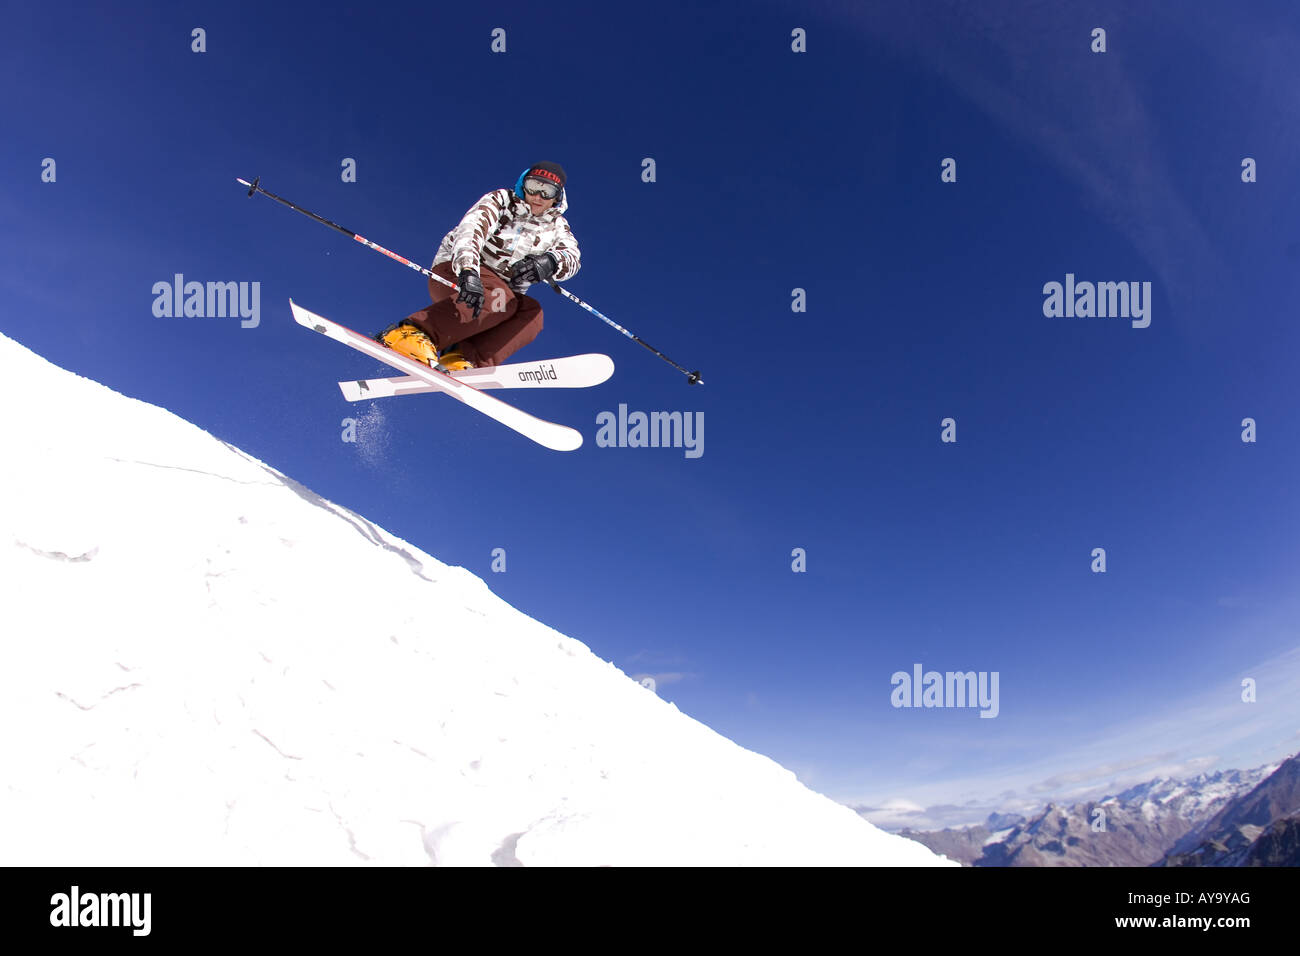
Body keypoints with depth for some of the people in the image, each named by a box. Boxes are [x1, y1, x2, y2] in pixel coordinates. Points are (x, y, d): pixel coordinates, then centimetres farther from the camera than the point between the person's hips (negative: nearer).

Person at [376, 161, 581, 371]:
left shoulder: (557, 226, 8)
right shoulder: (501, 200, -5)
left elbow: (572, 257, -13)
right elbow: (472, 228, -25)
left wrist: (551, 262, -39)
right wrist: (468, 271, -46)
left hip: (500, 291, 5)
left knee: (532, 312, -27)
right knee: (500, 299, -36)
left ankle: (465, 358, -39)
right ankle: (411, 331, -45)